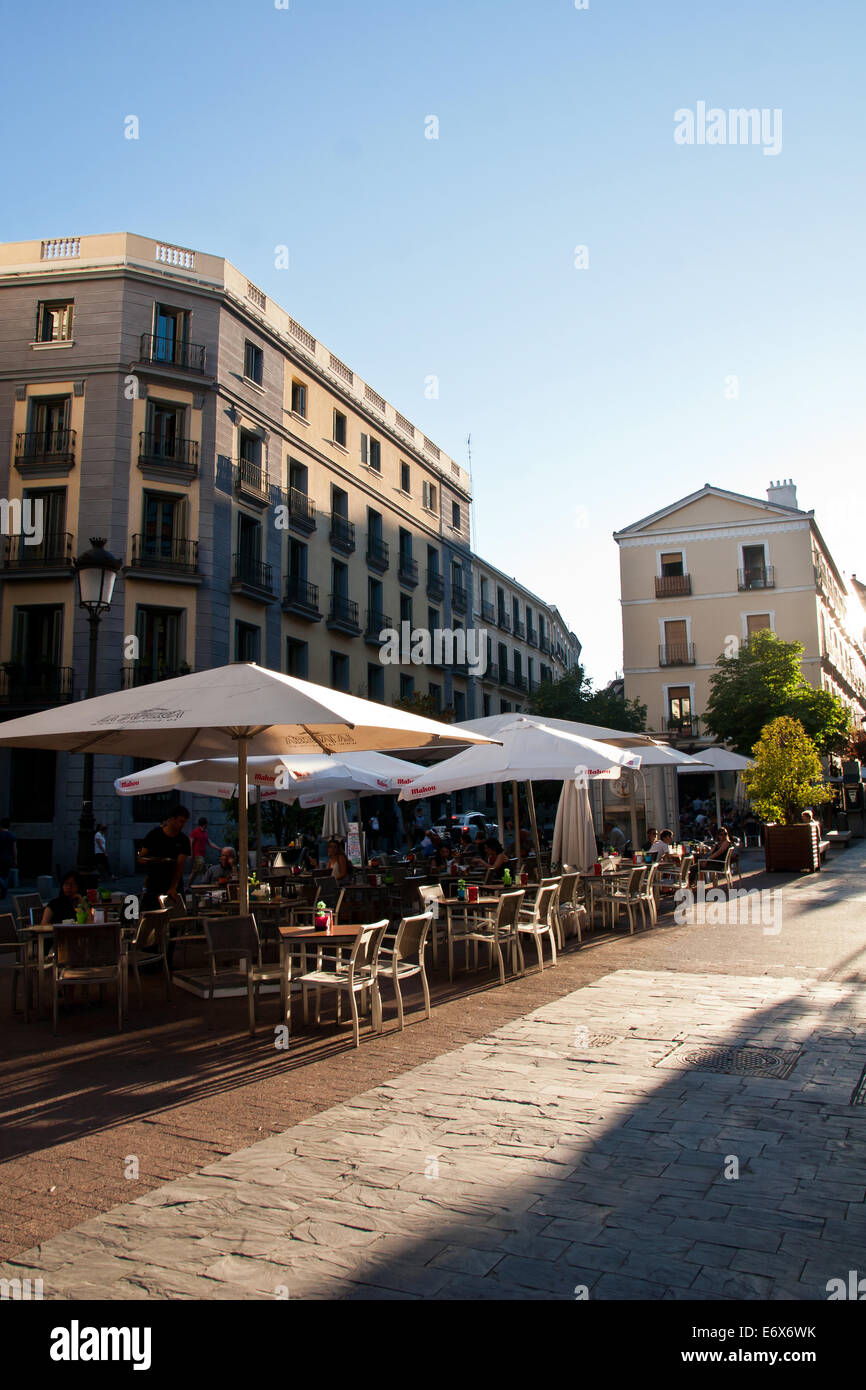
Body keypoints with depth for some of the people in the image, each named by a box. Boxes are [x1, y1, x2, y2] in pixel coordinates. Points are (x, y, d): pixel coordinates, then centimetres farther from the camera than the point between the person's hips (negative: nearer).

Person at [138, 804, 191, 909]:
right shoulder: (154, 834, -1)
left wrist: (173, 888, -21)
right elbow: (140, 858, 2)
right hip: (153, 884, -1)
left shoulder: (183, 840, -1)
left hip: (174, 885, 1)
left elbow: (180, 864, -10)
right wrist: (151, 861, -22)